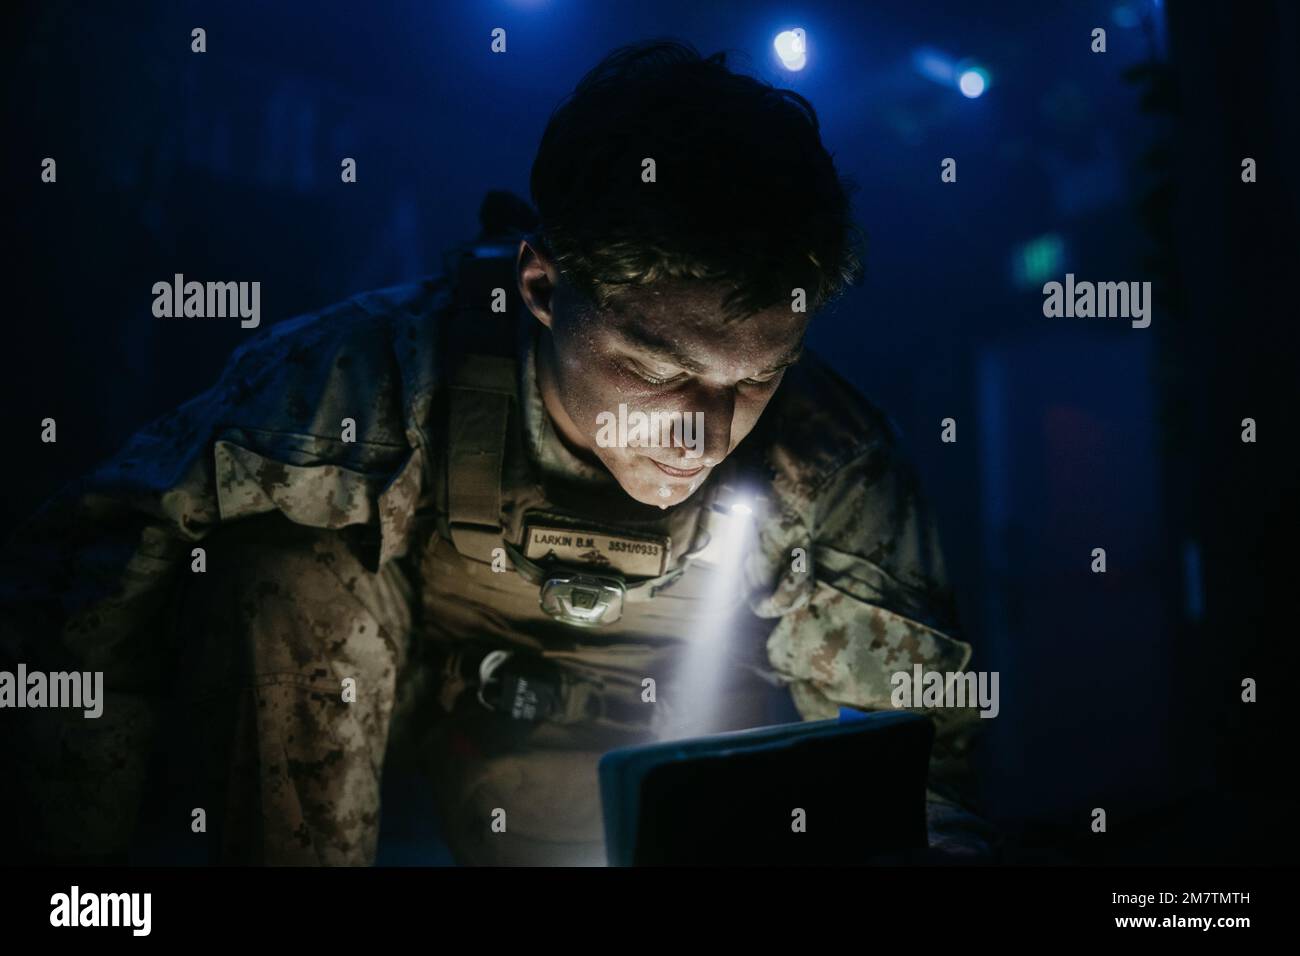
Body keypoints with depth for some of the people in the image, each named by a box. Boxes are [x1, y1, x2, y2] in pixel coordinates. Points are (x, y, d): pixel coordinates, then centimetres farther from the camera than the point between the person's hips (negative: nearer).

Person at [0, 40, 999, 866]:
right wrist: (88, 864, -35)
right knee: (291, 588, -32)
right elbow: (83, 569, -31)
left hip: (616, 746, 2)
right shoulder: (384, 369, -33)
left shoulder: (831, 469, -26)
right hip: (352, 708, -1)